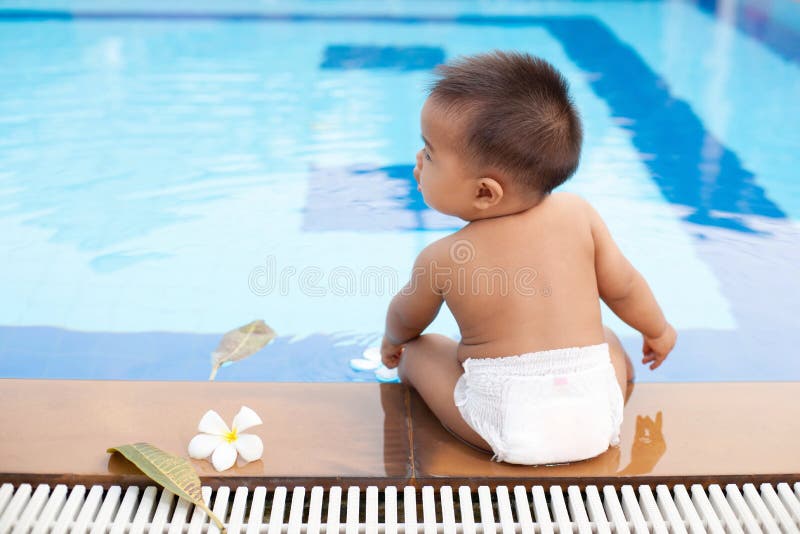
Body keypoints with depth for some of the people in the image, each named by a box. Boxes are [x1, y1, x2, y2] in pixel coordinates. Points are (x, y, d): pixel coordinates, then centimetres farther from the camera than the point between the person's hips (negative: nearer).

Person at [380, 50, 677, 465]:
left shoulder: (441, 259, -9)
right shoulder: (579, 214, -6)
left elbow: (406, 320, 12)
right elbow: (622, 287, 8)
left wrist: (393, 340, 37)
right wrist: (657, 330, 30)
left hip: (506, 429, -3)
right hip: (596, 420, 4)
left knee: (416, 352, 20)